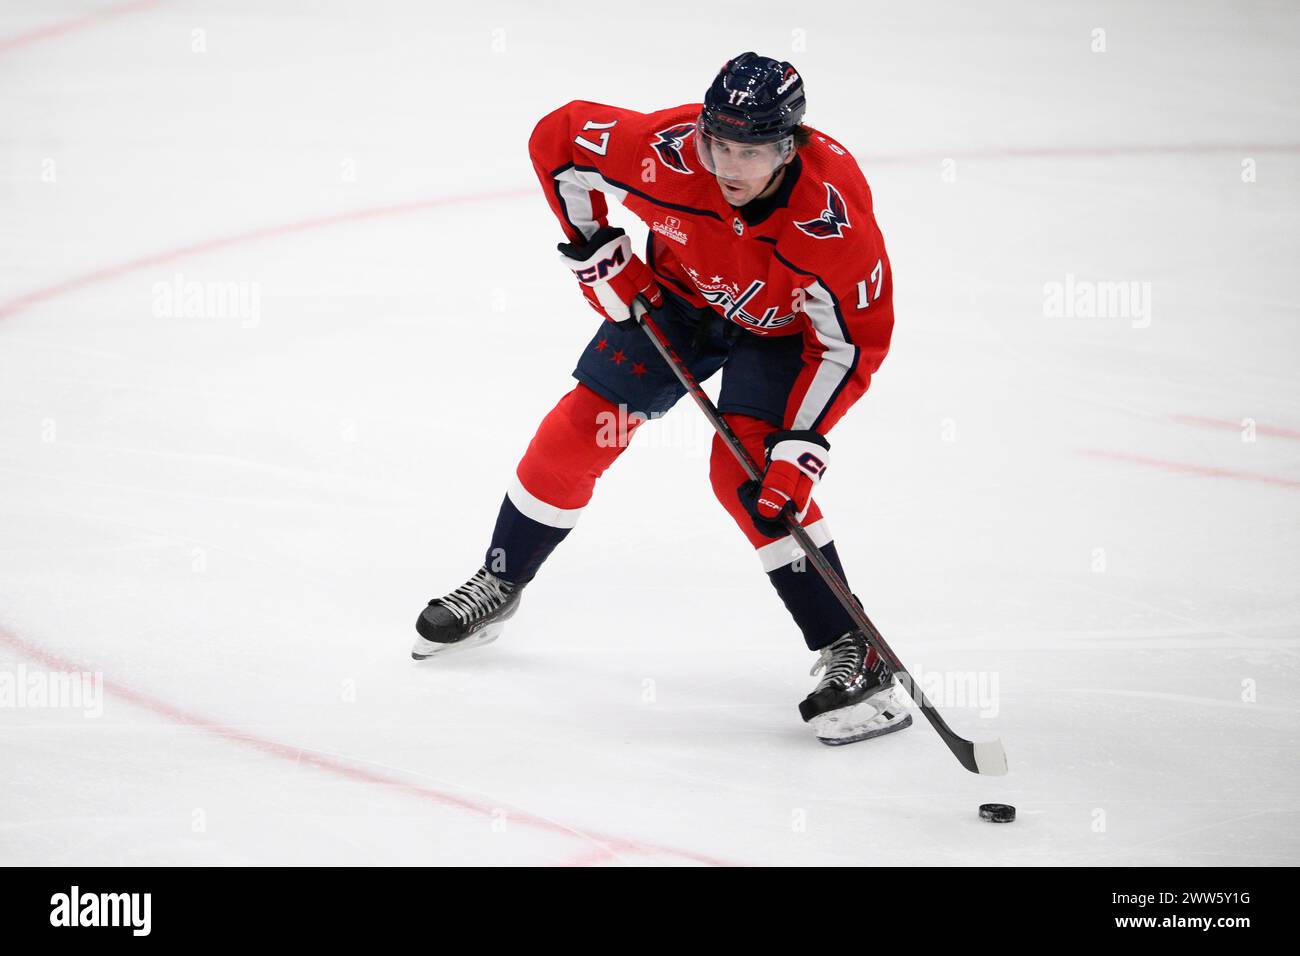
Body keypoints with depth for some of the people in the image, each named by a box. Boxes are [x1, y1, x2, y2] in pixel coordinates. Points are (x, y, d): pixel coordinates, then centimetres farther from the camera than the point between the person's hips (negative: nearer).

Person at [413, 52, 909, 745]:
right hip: (679, 293, 4)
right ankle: (498, 586, 25)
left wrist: (797, 448, -32)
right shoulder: (666, 151, -34)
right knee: (579, 430, 3)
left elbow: (852, 344, -27)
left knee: (748, 471, -21)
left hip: (783, 328, -4)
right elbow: (558, 137, -16)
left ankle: (853, 656, -16)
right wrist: (593, 249, -13)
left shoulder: (833, 216, -39)